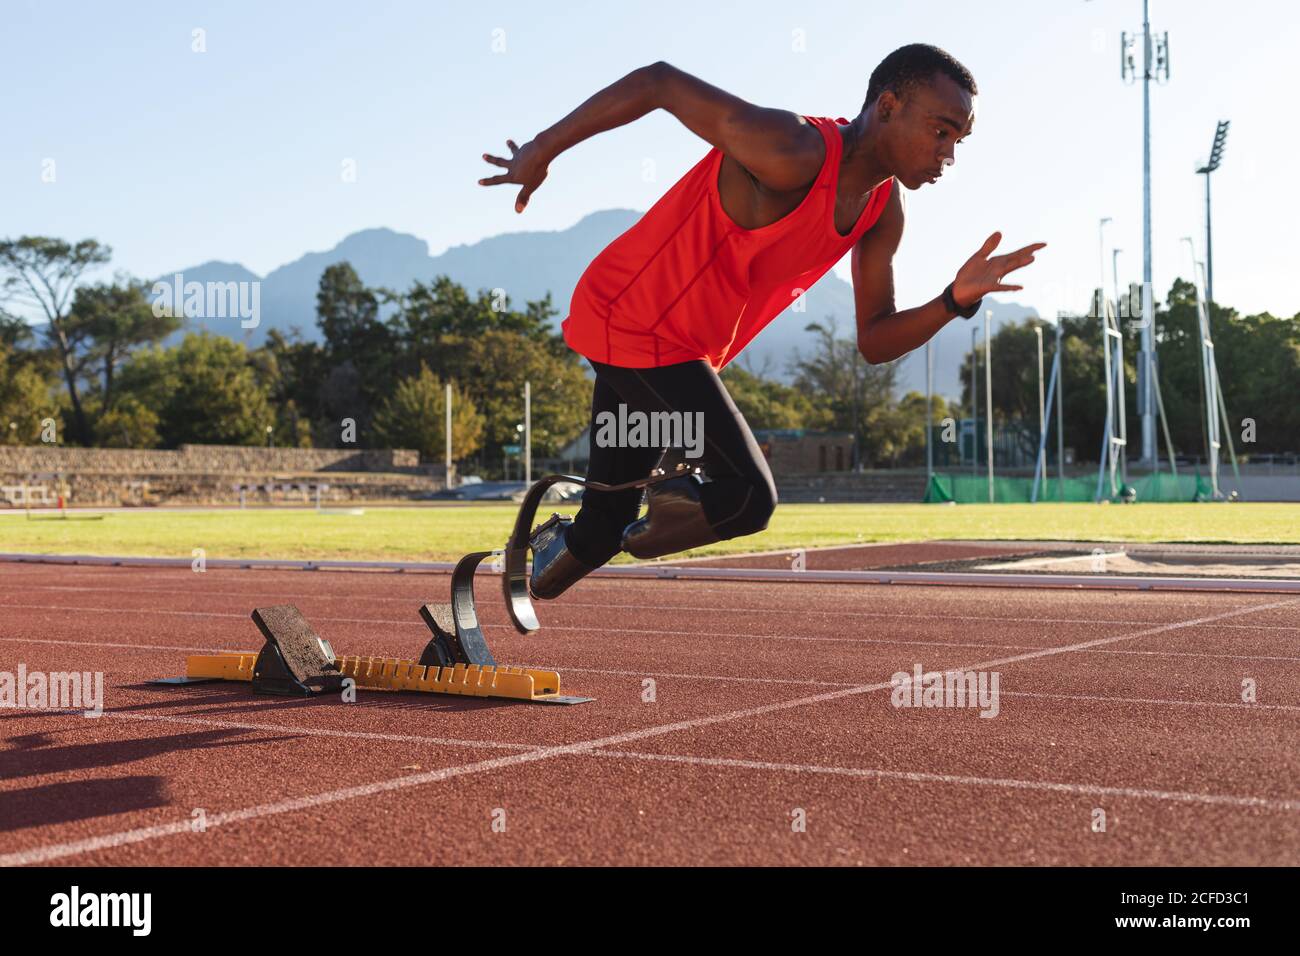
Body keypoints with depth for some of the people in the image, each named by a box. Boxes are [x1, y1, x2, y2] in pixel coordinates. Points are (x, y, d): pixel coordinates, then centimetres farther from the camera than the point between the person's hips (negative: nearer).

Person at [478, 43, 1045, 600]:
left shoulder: (884, 211, 1)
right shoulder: (792, 153, -27)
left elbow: (874, 342, 5)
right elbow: (658, 82, -20)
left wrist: (956, 299, -14)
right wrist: (541, 151, -11)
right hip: (627, 323, -9)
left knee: (598, 535, 13)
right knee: (746, 498, -22)